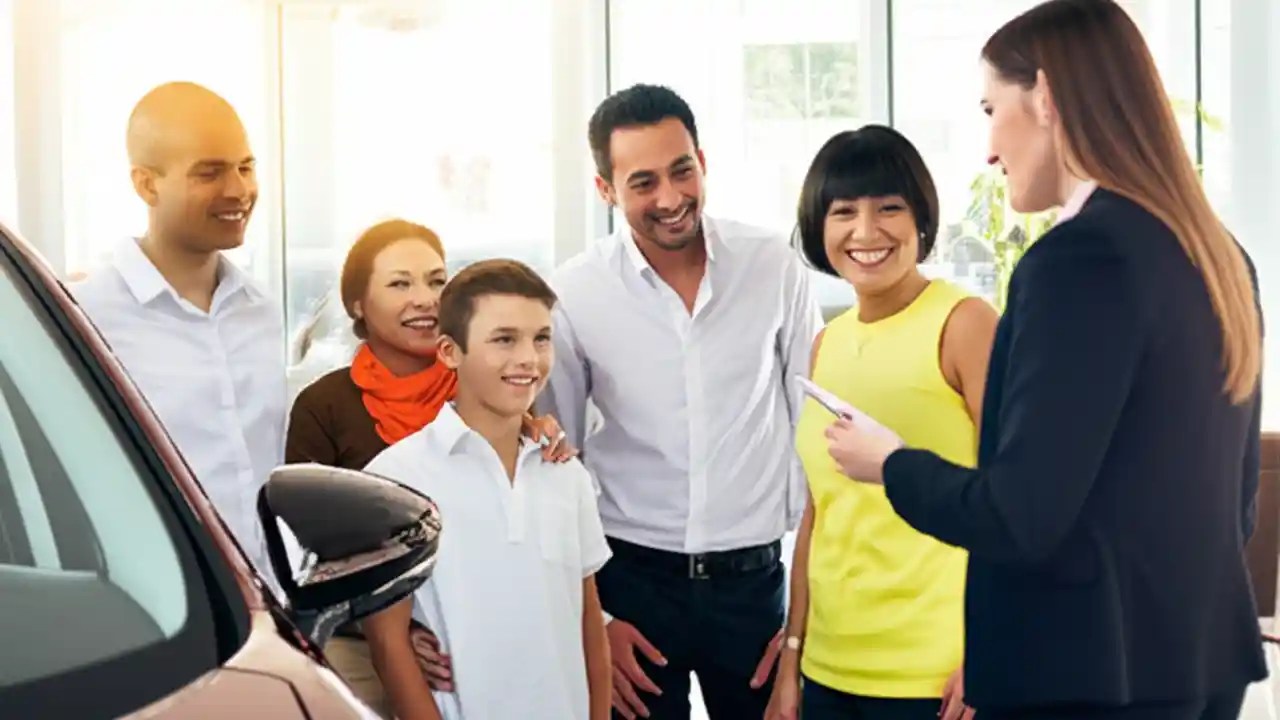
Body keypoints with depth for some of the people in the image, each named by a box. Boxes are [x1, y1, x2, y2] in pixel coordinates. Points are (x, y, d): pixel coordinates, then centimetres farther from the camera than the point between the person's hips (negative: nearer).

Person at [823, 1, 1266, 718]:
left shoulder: (1081, 256, -18)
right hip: (1203, 659, 8)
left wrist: (891, 462, -3)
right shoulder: (1217, 256, 7)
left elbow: (1017, 519, -20)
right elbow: (1228, 499, 14)